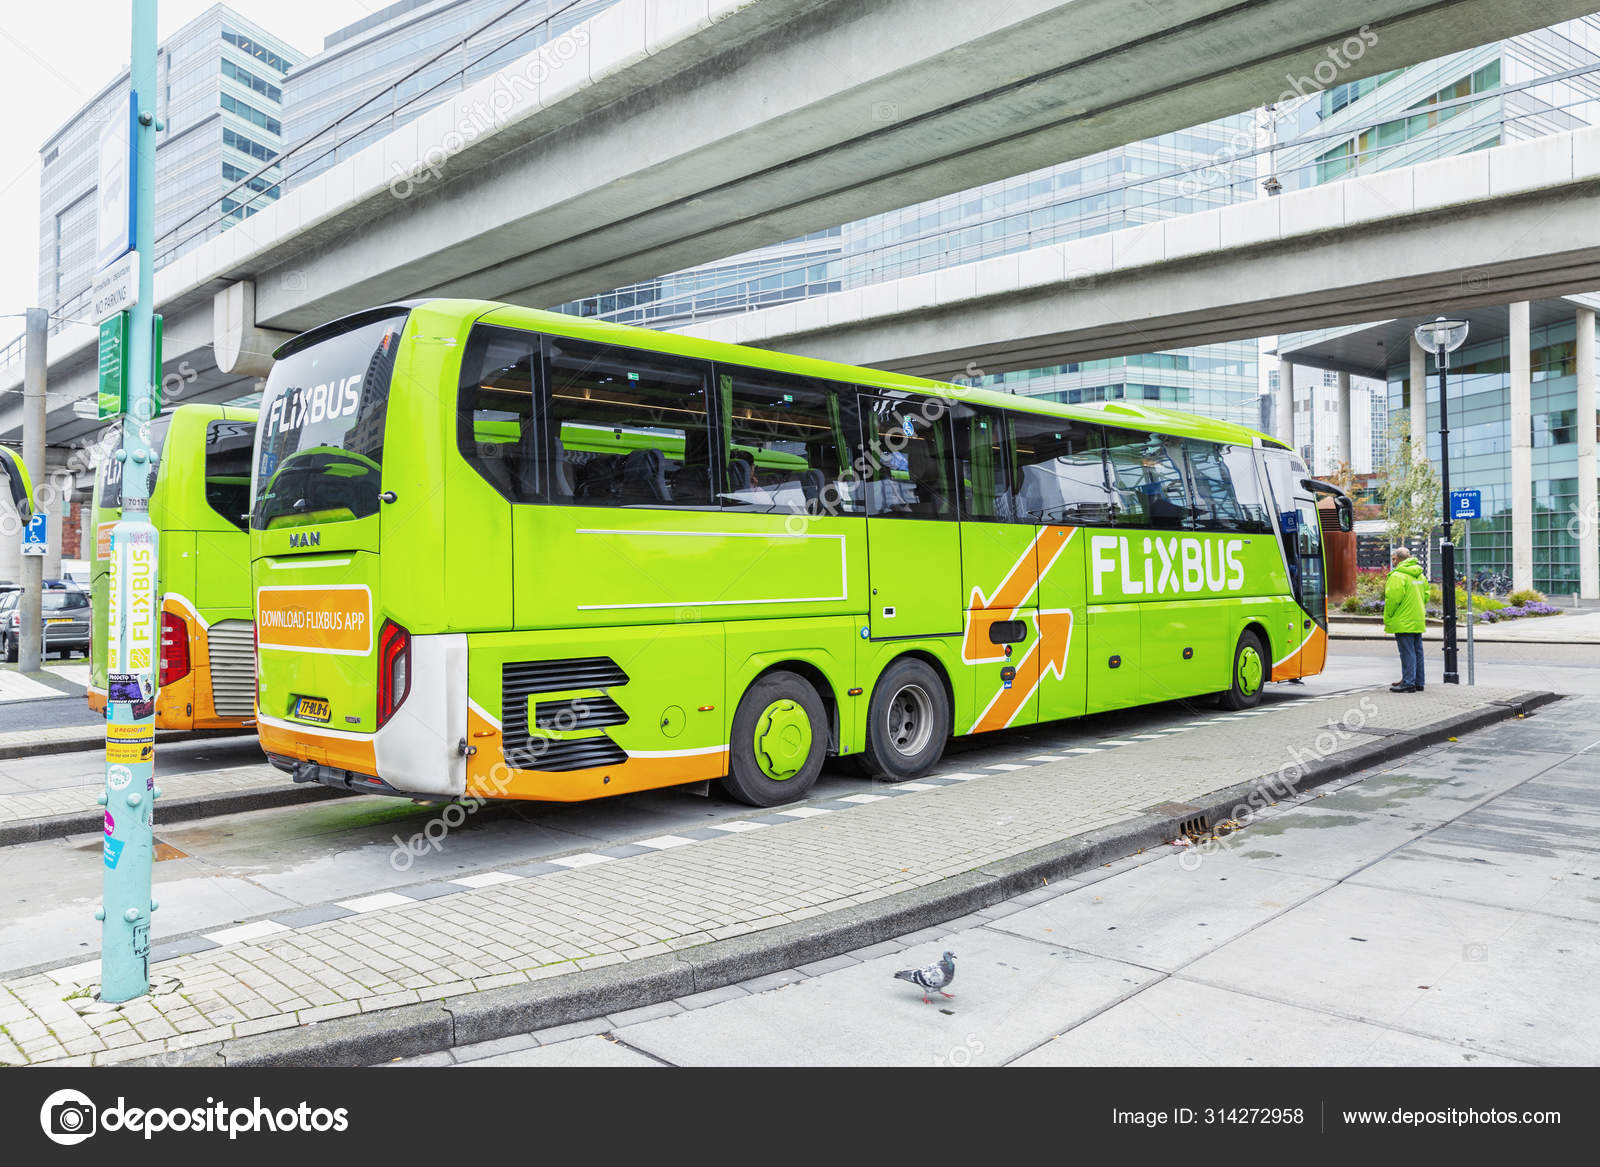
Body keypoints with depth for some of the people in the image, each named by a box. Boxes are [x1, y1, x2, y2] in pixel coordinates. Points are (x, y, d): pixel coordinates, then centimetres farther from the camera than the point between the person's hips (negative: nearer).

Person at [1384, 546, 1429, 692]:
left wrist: (1387, 619, -8)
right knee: (1417, 651, 12)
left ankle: (1408, 683, -7)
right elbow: (1426, 596, 17)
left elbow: (1392, 599, -18)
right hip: (1418, 622, 8)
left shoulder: (1397, 576, -15)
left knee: (1407, 652, -7)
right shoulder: (1420, 575, 14)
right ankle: (1418, 682, 18)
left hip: (1403, 623, -8)